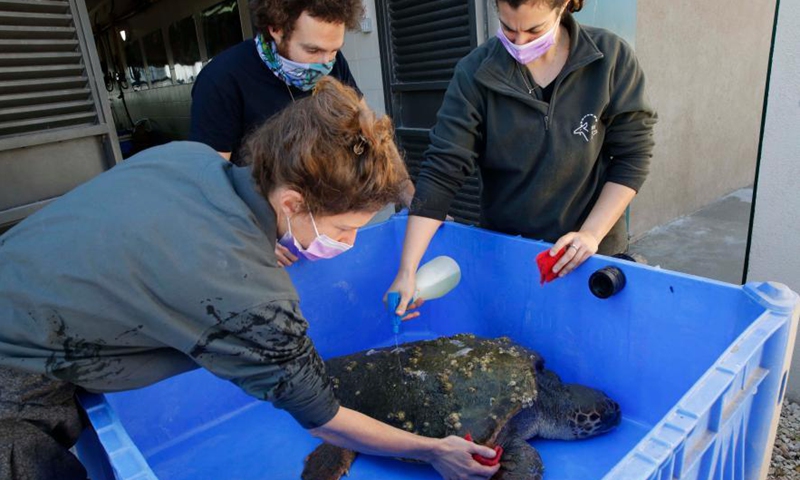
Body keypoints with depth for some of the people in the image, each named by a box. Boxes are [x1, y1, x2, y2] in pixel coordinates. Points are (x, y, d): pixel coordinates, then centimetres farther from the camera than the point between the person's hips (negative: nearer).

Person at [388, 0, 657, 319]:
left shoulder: (611, 58, -9)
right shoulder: (476, 74, -12)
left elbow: (632, 156, -5)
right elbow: (442, 171, -17)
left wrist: (592, 234, -17)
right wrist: (407, 271, -22)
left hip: (592, 257, 1)